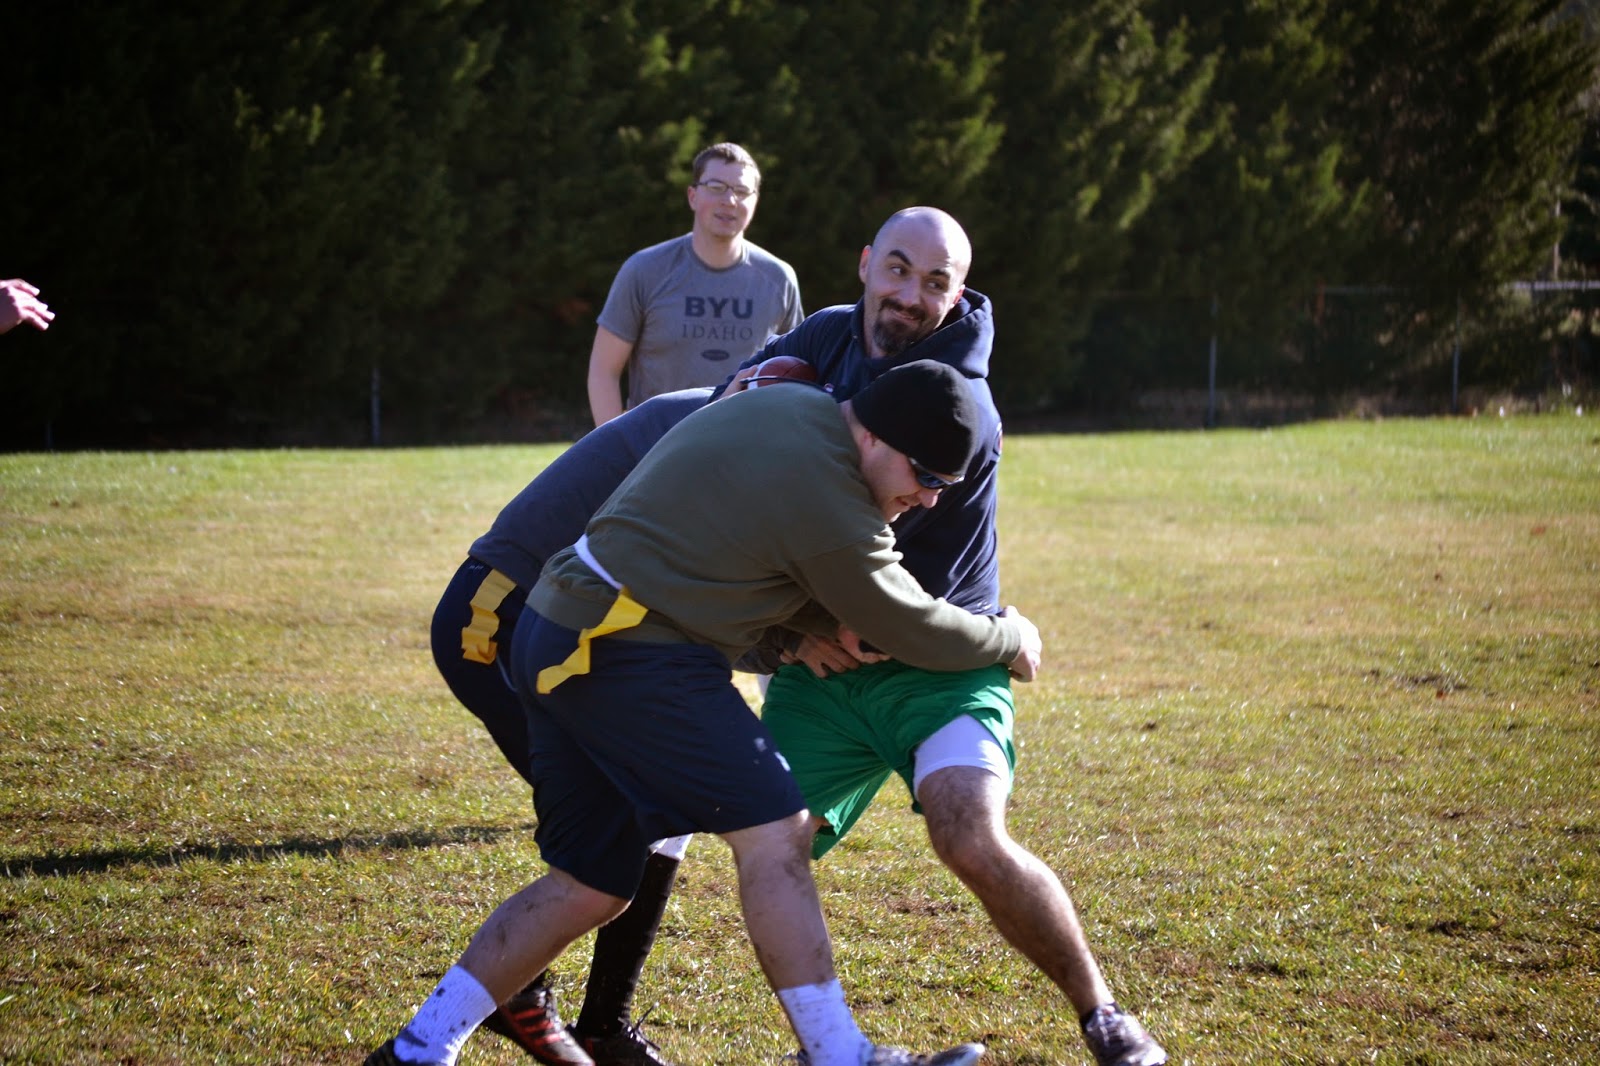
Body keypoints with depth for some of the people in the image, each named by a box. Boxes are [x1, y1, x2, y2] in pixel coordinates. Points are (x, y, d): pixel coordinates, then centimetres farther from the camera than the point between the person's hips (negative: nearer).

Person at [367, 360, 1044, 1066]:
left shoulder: (786, 406, 12)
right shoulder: (827, 496, -16)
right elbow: (909, 626, -2)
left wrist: (830, 626, 10)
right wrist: (1008, 639, 14)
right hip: (631, 657, -10)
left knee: (593, 884, 12)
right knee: (774, 833, -10)